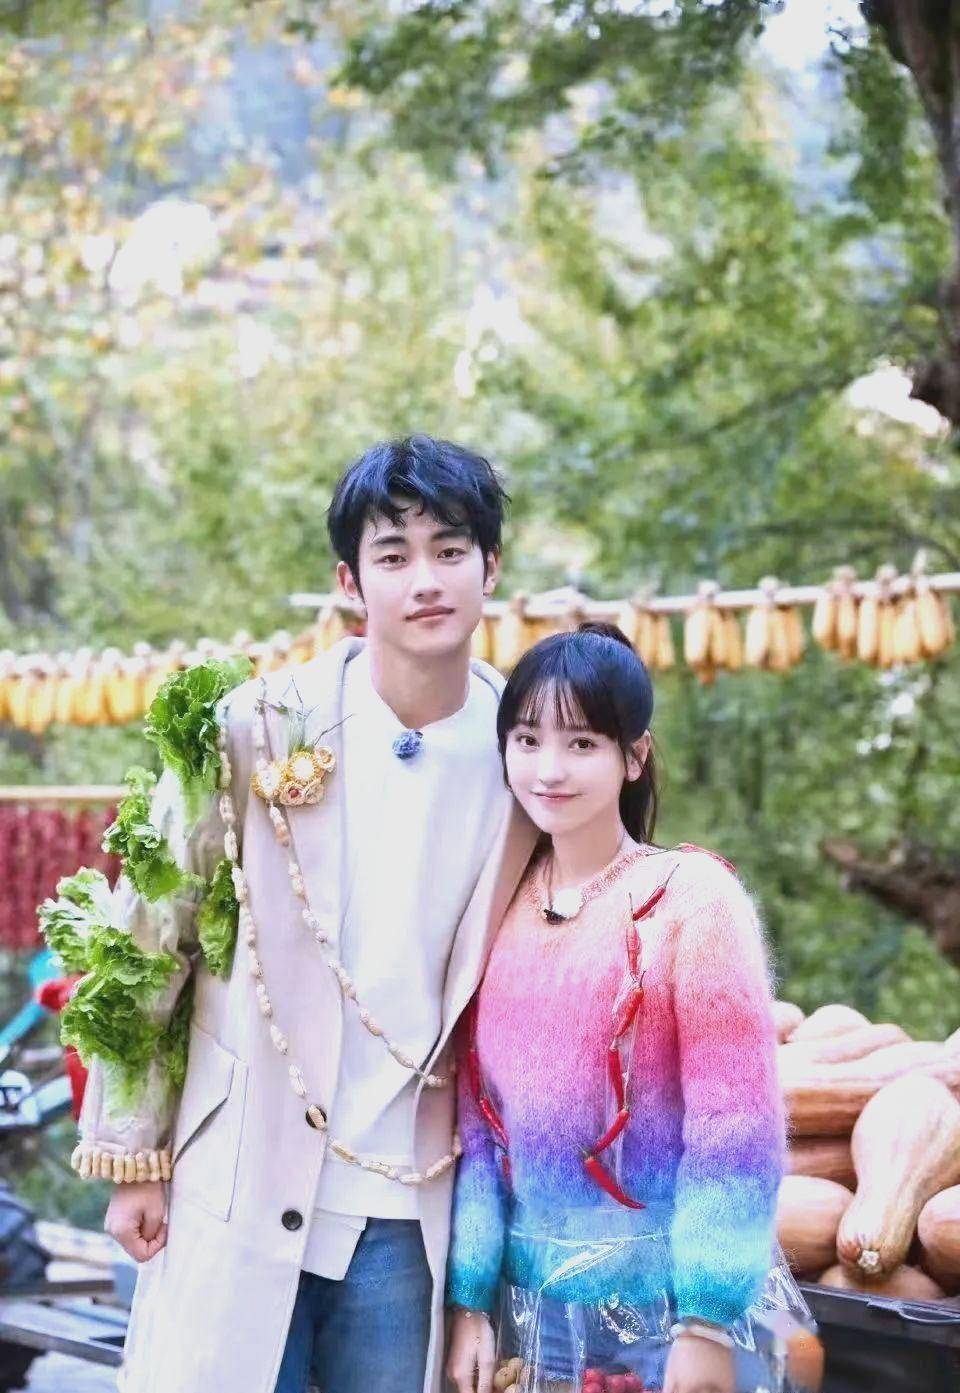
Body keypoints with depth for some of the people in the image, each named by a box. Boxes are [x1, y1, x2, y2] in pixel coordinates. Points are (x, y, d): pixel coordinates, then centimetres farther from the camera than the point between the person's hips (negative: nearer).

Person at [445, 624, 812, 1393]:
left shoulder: (692, 897, -9)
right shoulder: (499, 909, 5)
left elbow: (734, 1122, -12)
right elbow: (480, 1116, 6)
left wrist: (709, 1320, -16)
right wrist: (471, 1297, 2)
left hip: (666, 1294, -4)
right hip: (534, 1300, 4)